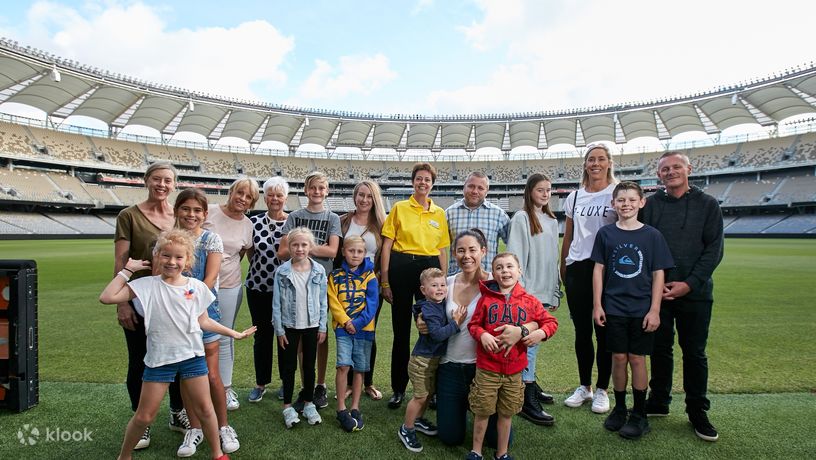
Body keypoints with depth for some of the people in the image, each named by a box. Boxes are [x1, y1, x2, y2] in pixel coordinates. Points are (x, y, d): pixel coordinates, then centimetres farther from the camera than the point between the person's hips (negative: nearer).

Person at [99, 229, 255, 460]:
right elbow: (107, 297, -14)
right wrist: (127, 270, -9)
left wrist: (235, 334, 9)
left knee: (204, 409, 9)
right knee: (144, 416, 9)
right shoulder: (147, 285, -7)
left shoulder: (196, 287, -1)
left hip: (192, 355, 1)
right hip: (159, 358, -1)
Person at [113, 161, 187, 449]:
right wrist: (121, 303, -12)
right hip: (139, 301, -3)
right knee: (139, 363, 10)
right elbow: (120, 262, -8)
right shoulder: (129, 216, -6)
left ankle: (177, 414, 32)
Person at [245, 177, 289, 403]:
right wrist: (260, 269, 5)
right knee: (262, 335, 10)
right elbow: (250, 252, 11)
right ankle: (261, 383, 26)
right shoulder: (254, 221, 1)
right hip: (258, 287, 1)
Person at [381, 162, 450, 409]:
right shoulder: (400, 208, 3)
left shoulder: (439, 213, 10)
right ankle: (398, 389, 21)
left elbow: (443, 250, 12)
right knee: (401, 330, 7)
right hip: (401, 267, -2)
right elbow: (387, 245, 0)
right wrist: (384, 280, -5)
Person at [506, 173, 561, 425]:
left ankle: (530, 383, 29)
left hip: (544, 292, 6)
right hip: (528, 291, -6)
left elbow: (553, 259, 17)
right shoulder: (521, 218, -6)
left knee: (532, 341, 15)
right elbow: (515, 257, -11)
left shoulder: (552, 221, 15)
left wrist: (556, 293, 16)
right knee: (529, 342, -7)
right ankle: (528, 401, -1)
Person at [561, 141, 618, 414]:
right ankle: (584, 386, 25)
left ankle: (602, 390, 19)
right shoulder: (574, 197, 12)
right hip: (577, 269, 4)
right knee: (581, 331, 10)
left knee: (604, 331, 3)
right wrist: (562, 269, 12)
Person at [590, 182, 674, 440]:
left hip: (642, 309, -1)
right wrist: (597, 305, -1)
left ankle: (639, 414, 21)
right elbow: (598, 270, 3)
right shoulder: (606, 234, 1)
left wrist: (654, 310, -6)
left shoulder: (652, 235, -1)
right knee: (618, 358, 8)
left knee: (637, 359, 6)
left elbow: (658, 274, -1)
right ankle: (619, 409, 25)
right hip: (614, 309, 1)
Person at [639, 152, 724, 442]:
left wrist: (690, 283, -12)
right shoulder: (650, 205, 4)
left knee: (694, 353, 7)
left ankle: (697, 411, 23)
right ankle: (659, 402, 26)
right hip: (657, 291, 1)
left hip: (695, 292, -1)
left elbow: (714, 248, -3)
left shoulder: (707, 204, 2)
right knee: (660, 349, 11)